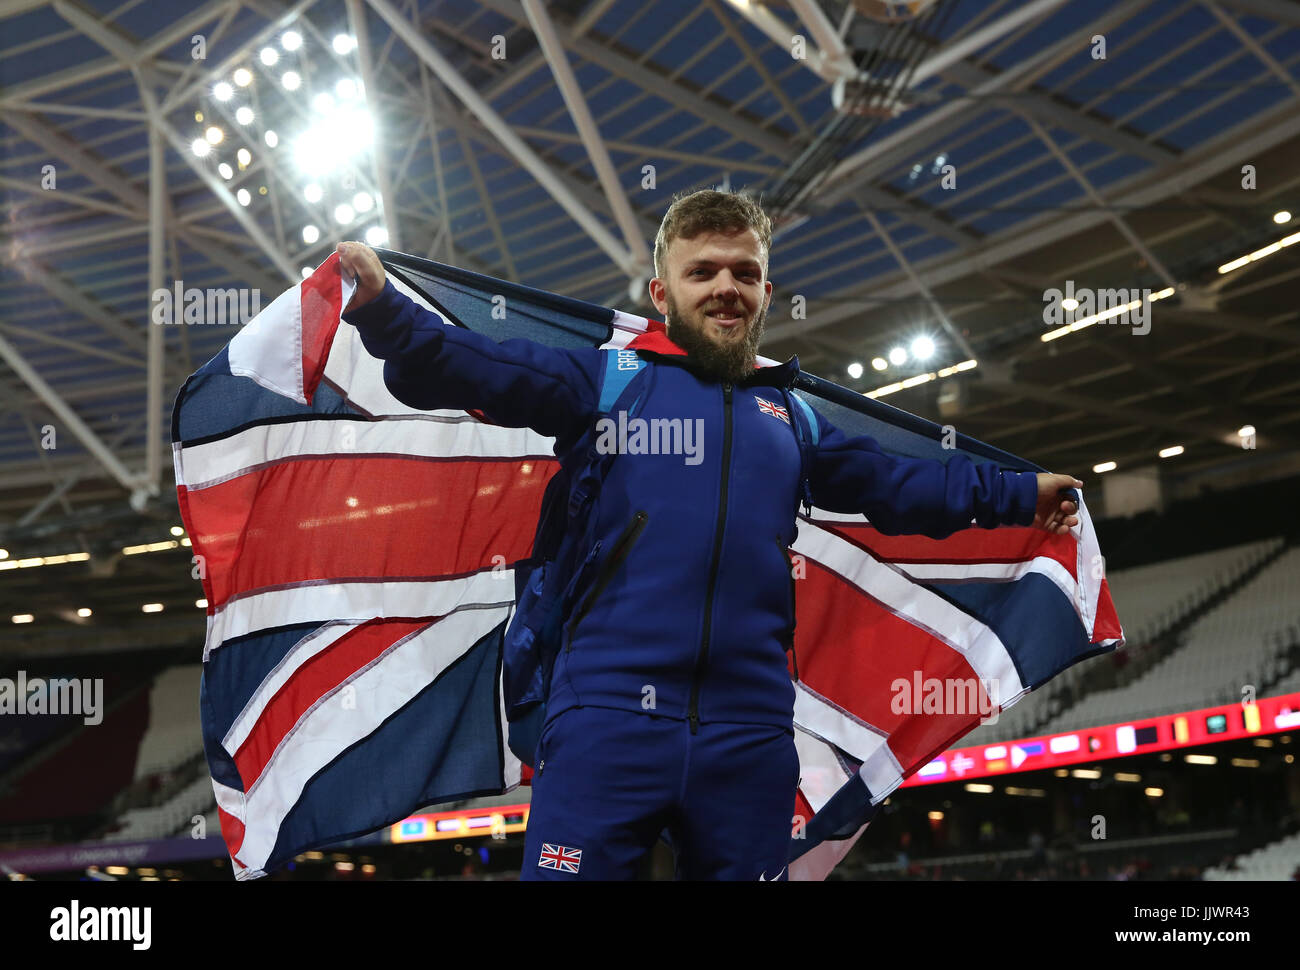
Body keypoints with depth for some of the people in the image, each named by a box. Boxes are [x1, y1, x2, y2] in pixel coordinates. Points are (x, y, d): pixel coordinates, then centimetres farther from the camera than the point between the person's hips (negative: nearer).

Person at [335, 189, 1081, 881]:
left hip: (753, 734, 4)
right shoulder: (608, 382, 8)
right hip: (609, 719, -4)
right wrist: (382, 307, -16)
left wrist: (1017, 495, 37)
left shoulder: (790, 418, 22)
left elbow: (893, 485, 34)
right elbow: (473, 368, -1)